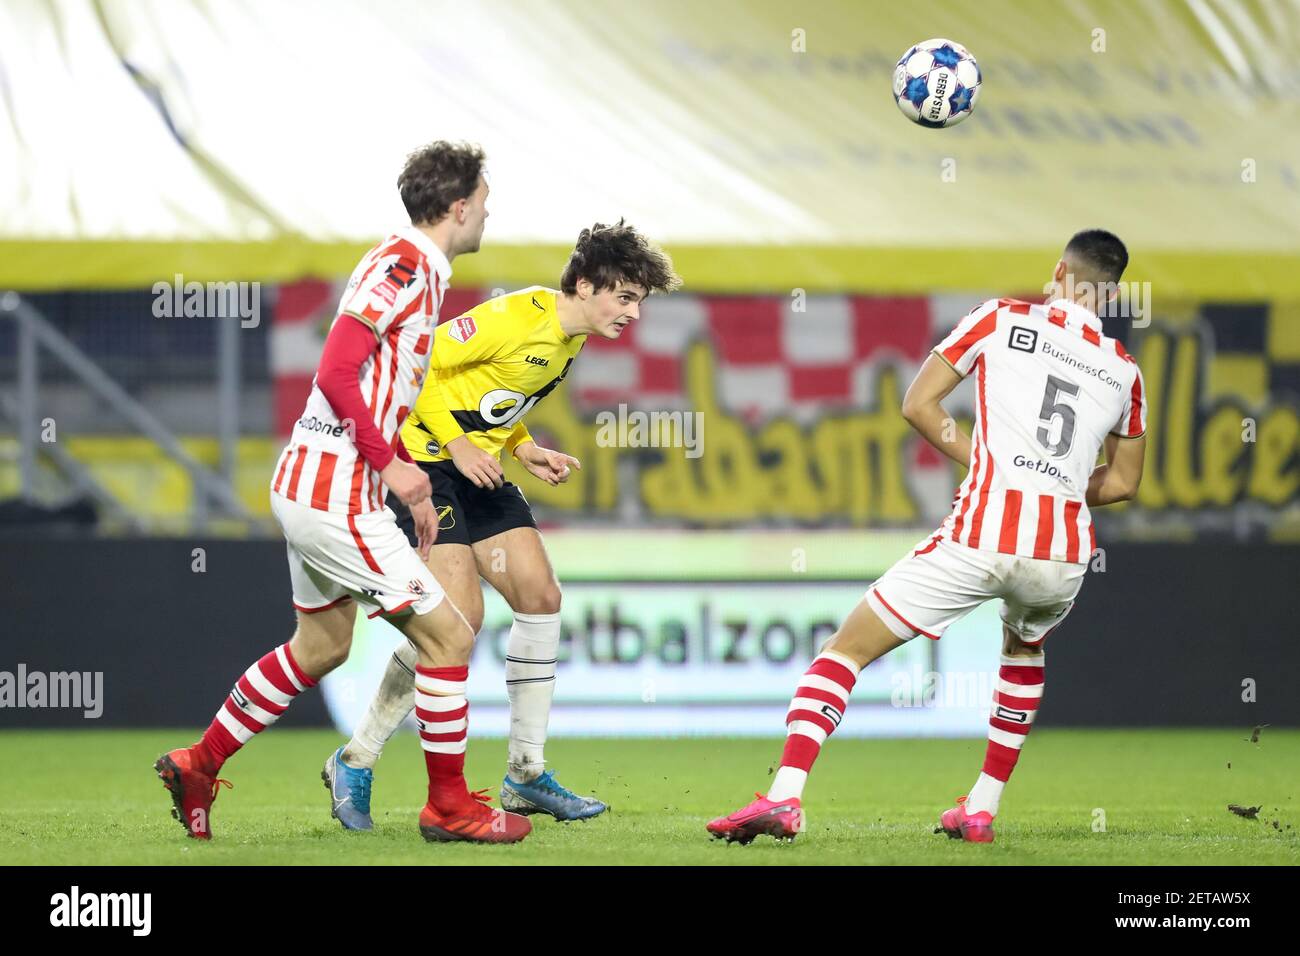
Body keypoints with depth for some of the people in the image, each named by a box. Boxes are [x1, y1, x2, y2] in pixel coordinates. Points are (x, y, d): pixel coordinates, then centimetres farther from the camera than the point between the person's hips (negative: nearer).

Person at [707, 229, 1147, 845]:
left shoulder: (1001, 319, 6)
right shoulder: (1124, 371, 15)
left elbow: (918, 405, 6)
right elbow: (1122, 482, 26)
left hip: (978, 539, -4)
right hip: (1063, 552, 4)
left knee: (846, 649, 6)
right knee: (1023, 649, 37)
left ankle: (784, 797, -10)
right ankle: (982, 809, 31)